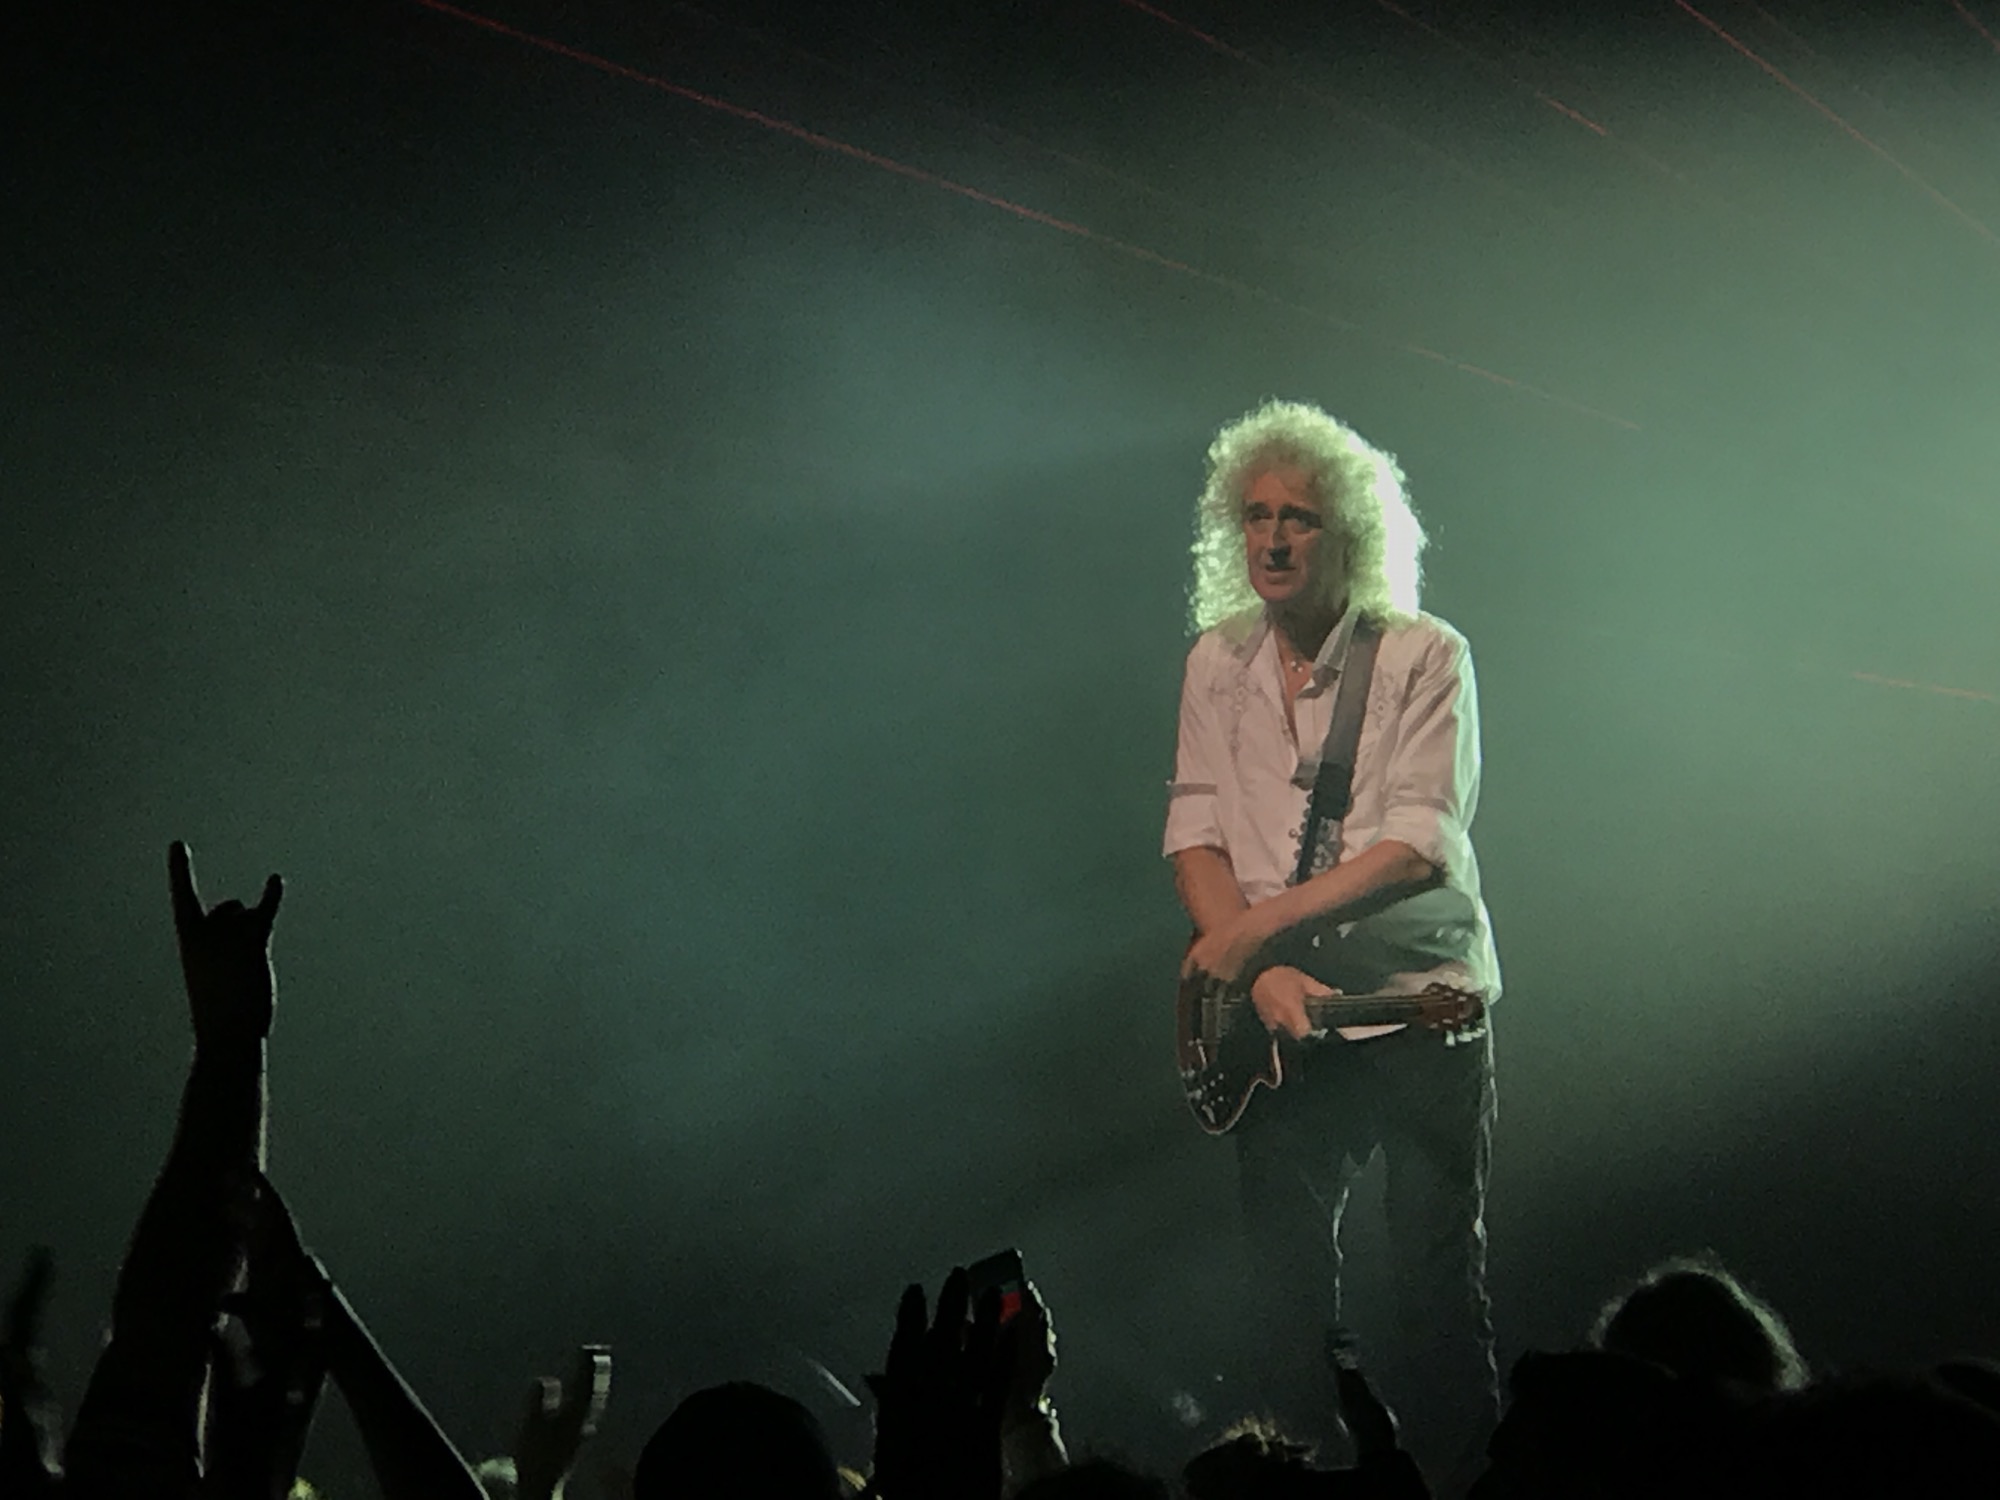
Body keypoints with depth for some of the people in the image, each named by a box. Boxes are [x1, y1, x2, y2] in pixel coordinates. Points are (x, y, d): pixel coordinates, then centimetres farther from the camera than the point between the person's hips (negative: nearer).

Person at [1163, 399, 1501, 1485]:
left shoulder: (1424, 656, -3)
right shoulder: (1218, 662, 9)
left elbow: (1417, 846, -13)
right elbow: (1194, 839, 3)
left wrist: (1254, 925, -17)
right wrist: (1260, 973, -13)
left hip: (1418, 1002, -3)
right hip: (1276, 1021, 3)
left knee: (1439, 1283, -2)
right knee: (1289, 1289, 5)